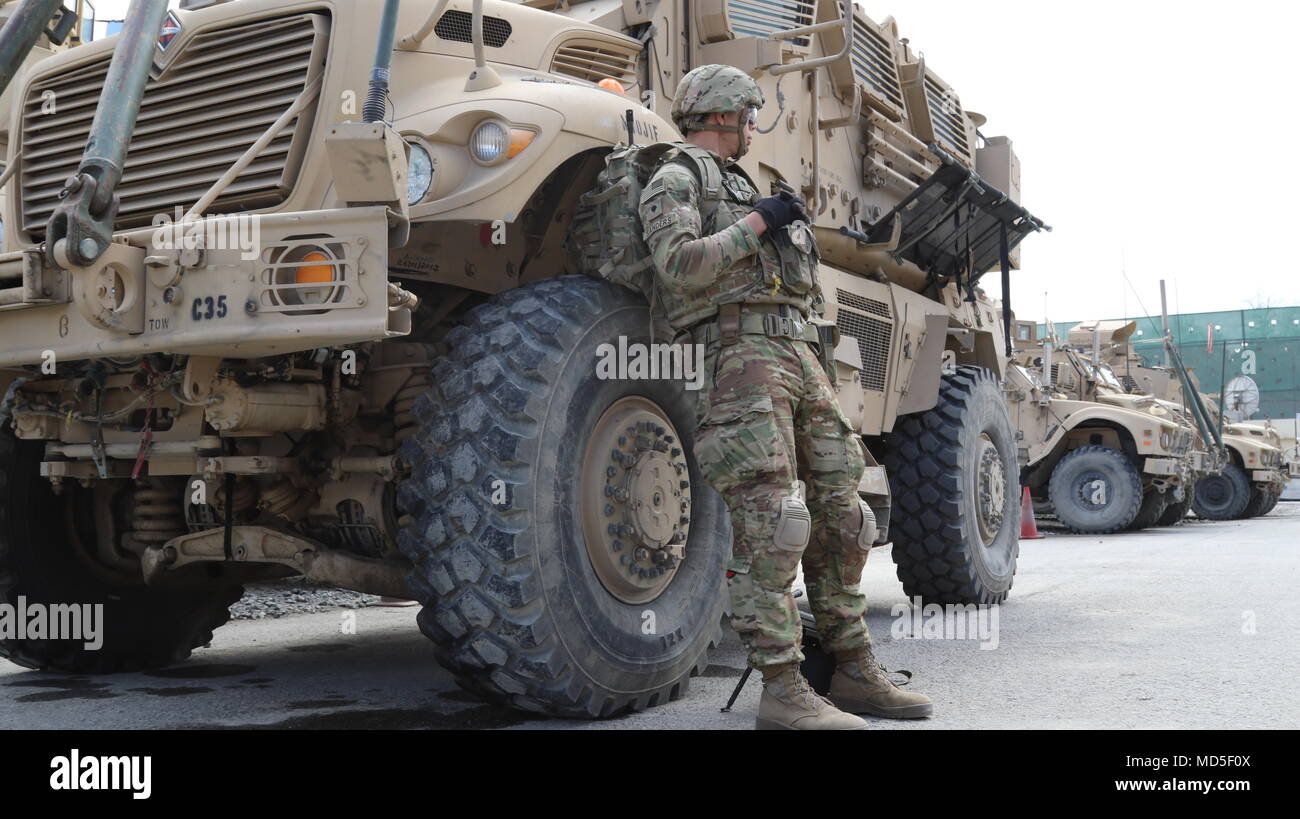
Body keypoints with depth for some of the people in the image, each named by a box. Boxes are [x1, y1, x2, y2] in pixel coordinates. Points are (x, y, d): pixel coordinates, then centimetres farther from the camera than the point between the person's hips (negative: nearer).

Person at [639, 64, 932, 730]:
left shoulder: (739, 185, 31)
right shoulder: (675, 180, 3)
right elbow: (679, 264, -14)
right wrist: (759, 223, -10)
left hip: (800, 350, 9)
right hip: (744, 351, -9)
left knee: (839, 515, 6)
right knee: (770, 523, -16)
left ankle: (855, 674, 13)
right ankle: (782, 692, -14)